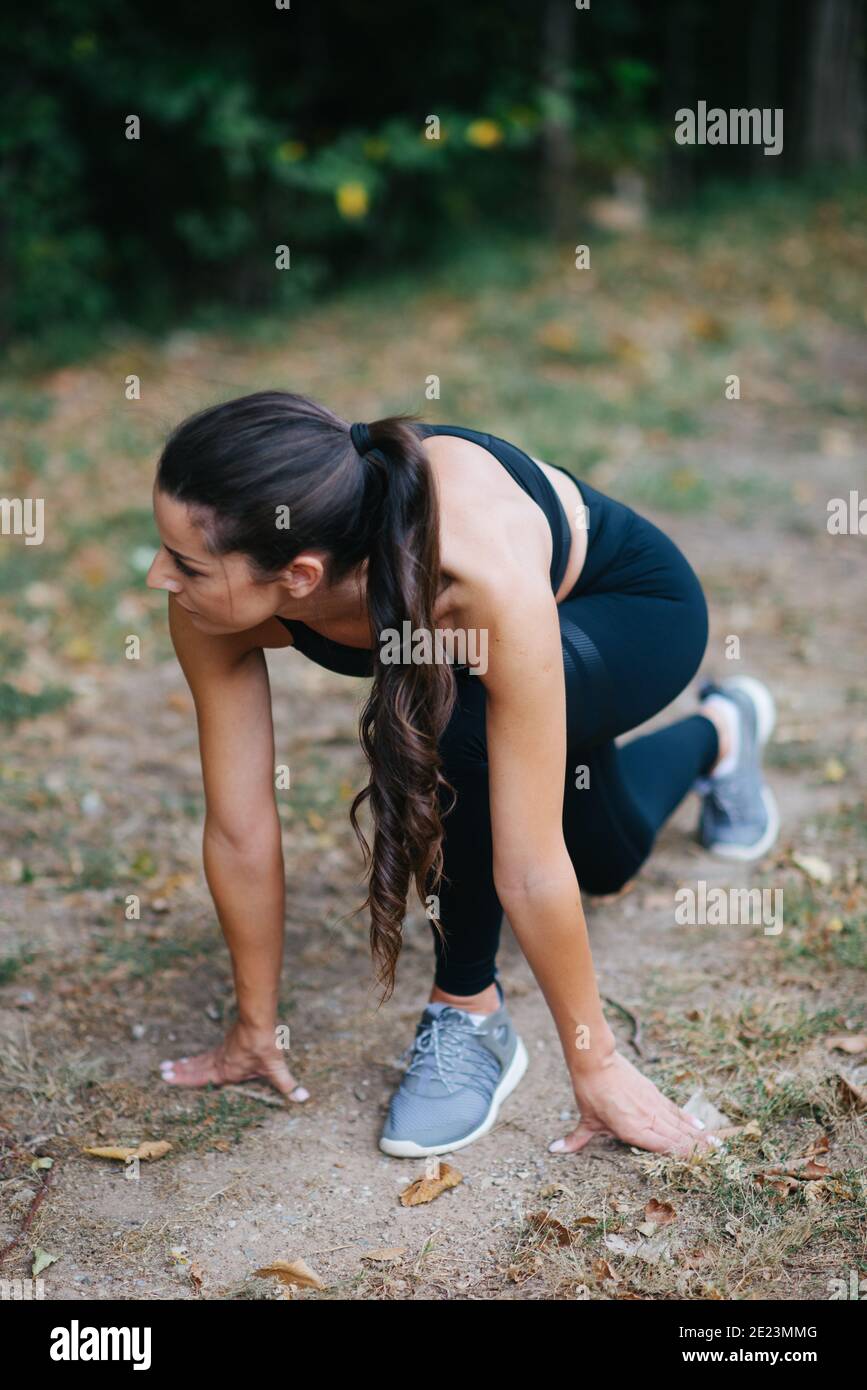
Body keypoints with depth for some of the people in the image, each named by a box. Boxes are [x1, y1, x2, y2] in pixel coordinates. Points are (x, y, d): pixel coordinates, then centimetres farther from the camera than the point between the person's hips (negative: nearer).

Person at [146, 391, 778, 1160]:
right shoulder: (216, 595, -33)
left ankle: (471, 1014, -9)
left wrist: (597, 1062, -27)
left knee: (457, 729, -36)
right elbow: (239, 829, -22)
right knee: (605, 862, 24)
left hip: (635, 607, -5)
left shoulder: (487, 575, -48)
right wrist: (257, 1028, -11)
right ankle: (716, 734, 57)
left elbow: (530, 870, -39)